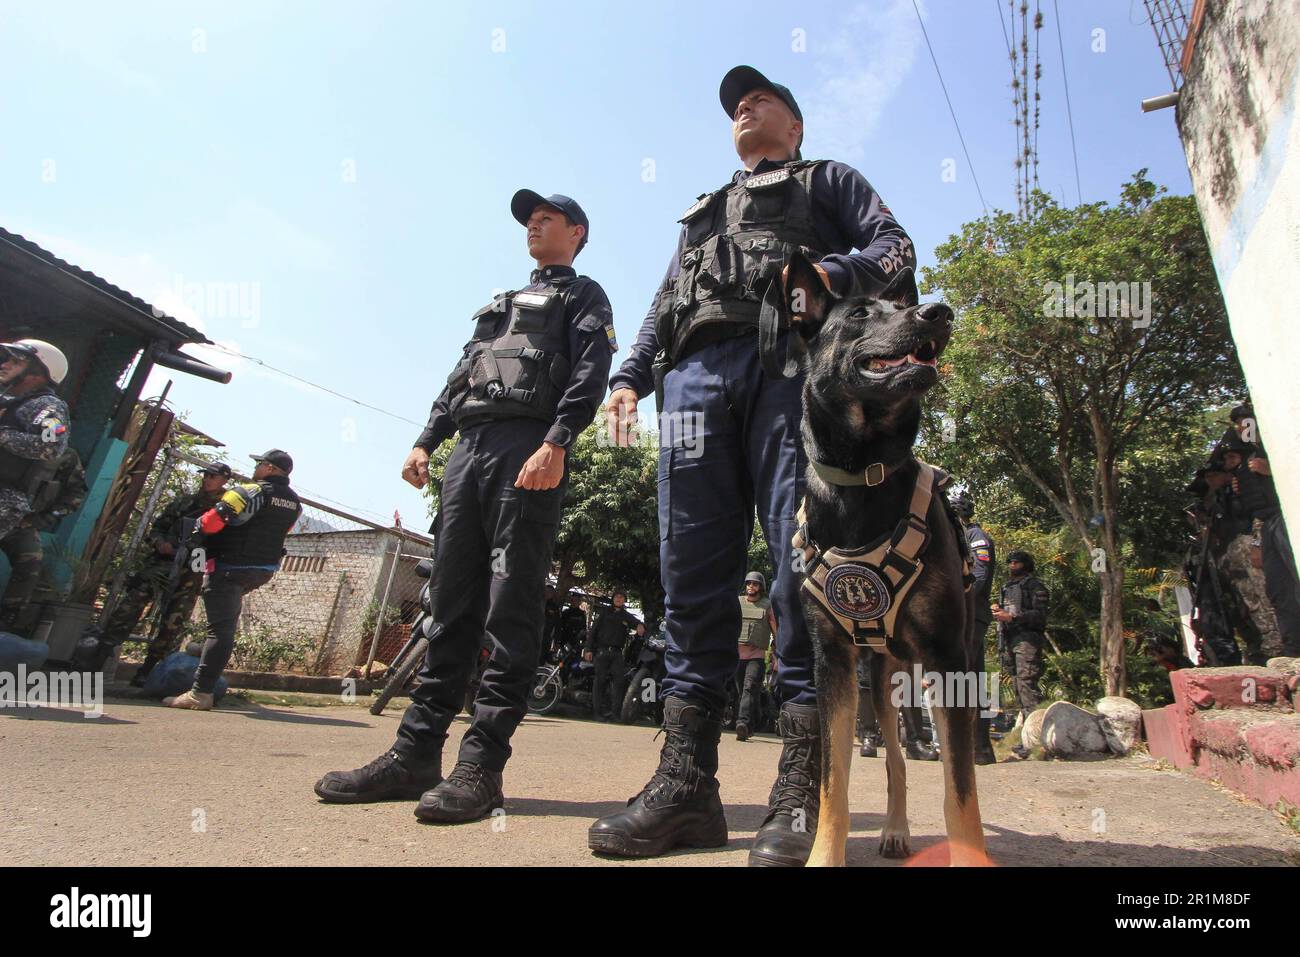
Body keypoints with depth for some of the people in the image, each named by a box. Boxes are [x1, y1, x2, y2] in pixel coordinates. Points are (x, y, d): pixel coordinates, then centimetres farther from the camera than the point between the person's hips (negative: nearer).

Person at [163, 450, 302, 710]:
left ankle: (200, 694, -8)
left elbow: (211, 522, -21)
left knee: (221, 629, -9)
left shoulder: (251, 492, -15)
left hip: (231, 568, -7)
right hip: (265, 569, 8)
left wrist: (192, 527, 1)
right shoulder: (294, 503, 7)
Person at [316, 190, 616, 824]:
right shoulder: (500, 304, 35)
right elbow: (458, 378, 28)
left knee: (510, 610, -11)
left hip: (528, 452, -7)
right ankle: (415, 756, 5)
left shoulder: (583, 296, 14)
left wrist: (555, 444, -20)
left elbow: (589, 374, -5)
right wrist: (426, 442, 13)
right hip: (468, 450, 7)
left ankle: (482, 766, -10)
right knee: (451, 604, 2)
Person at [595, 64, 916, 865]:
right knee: (692, 569, -8)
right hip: (695, 370, 4)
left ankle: (804, 795, -13)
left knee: (803, 558, -16)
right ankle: (686, 784, -6)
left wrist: (833, 273, -11)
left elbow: (895, 246, 12)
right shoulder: (702, 212, 40)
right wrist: (632, 375, 12)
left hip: (792, 359, -3)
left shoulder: (828, 180, 28)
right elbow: (666, 303, 30)